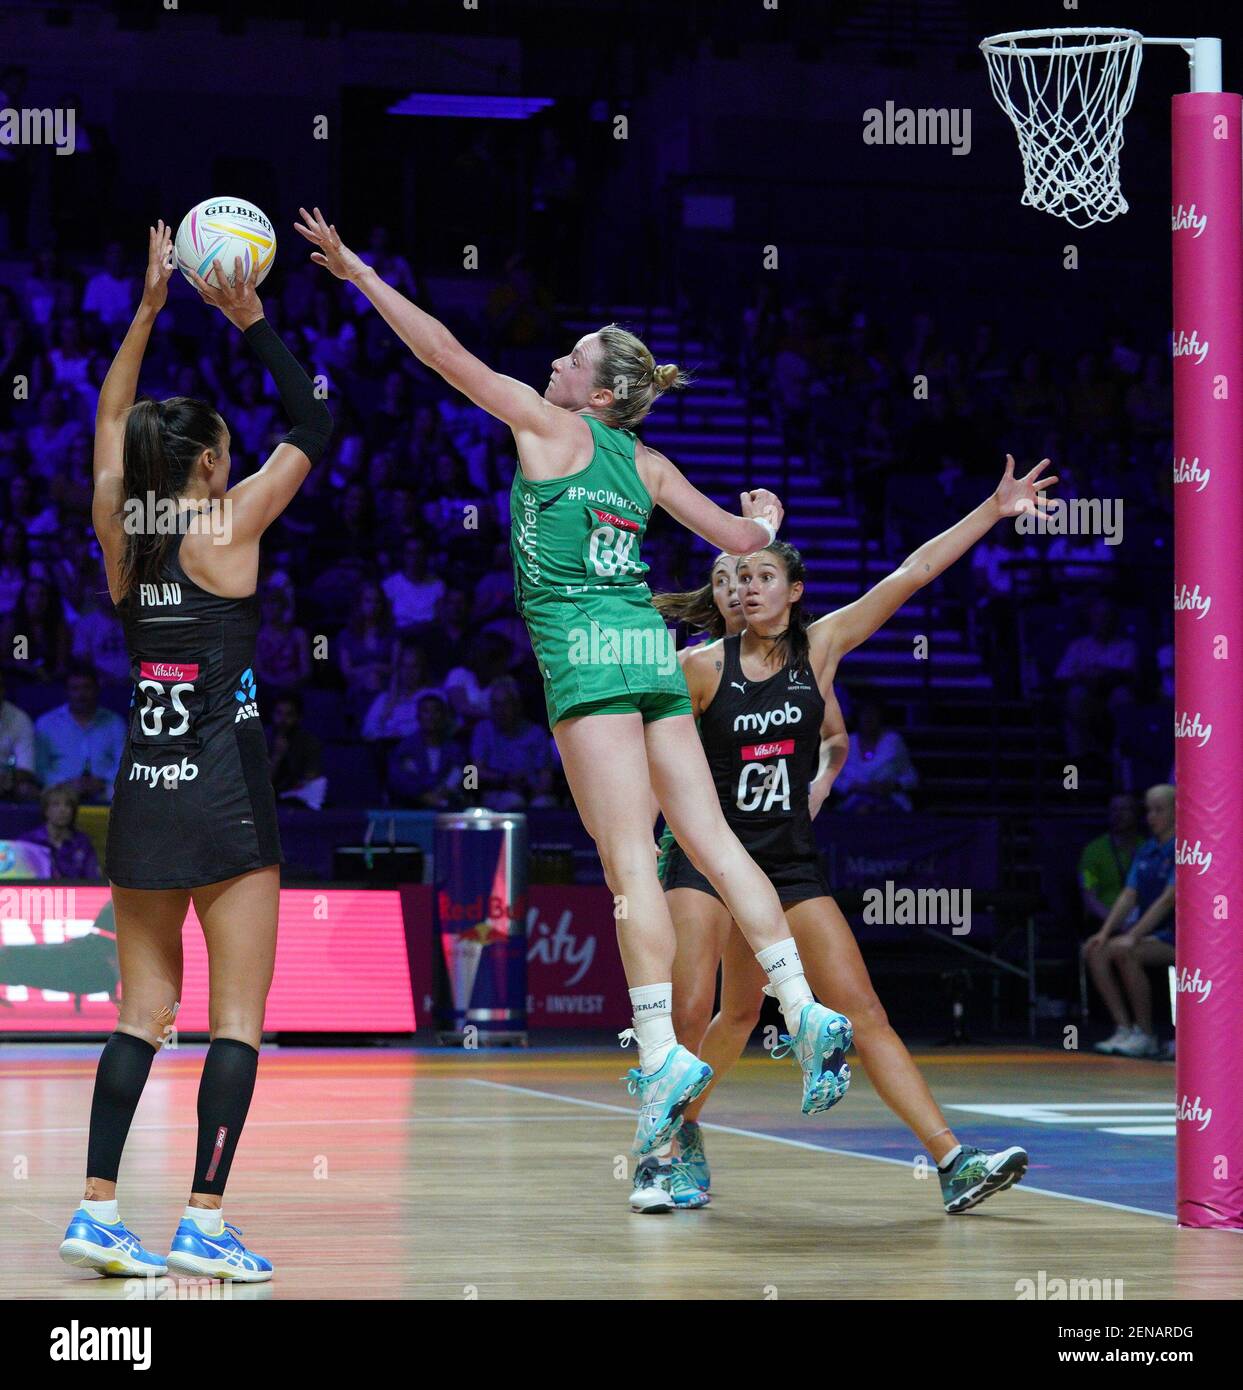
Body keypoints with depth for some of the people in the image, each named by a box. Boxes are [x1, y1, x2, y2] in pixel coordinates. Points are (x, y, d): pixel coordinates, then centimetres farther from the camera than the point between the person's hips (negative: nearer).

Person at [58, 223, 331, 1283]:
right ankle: (206, 1222, -4)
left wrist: (150, 305, 20)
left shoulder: (122, 537, 4)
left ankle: (97, 1211, 4)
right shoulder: (225, 530, -9)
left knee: (144, 1015, 10)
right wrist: (251, 321, -2)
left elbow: (110, 415, 19)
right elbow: (316, 428, -3)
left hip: (142, 796, 6)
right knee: (239, 1019, 0)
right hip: (226, 799, -6)